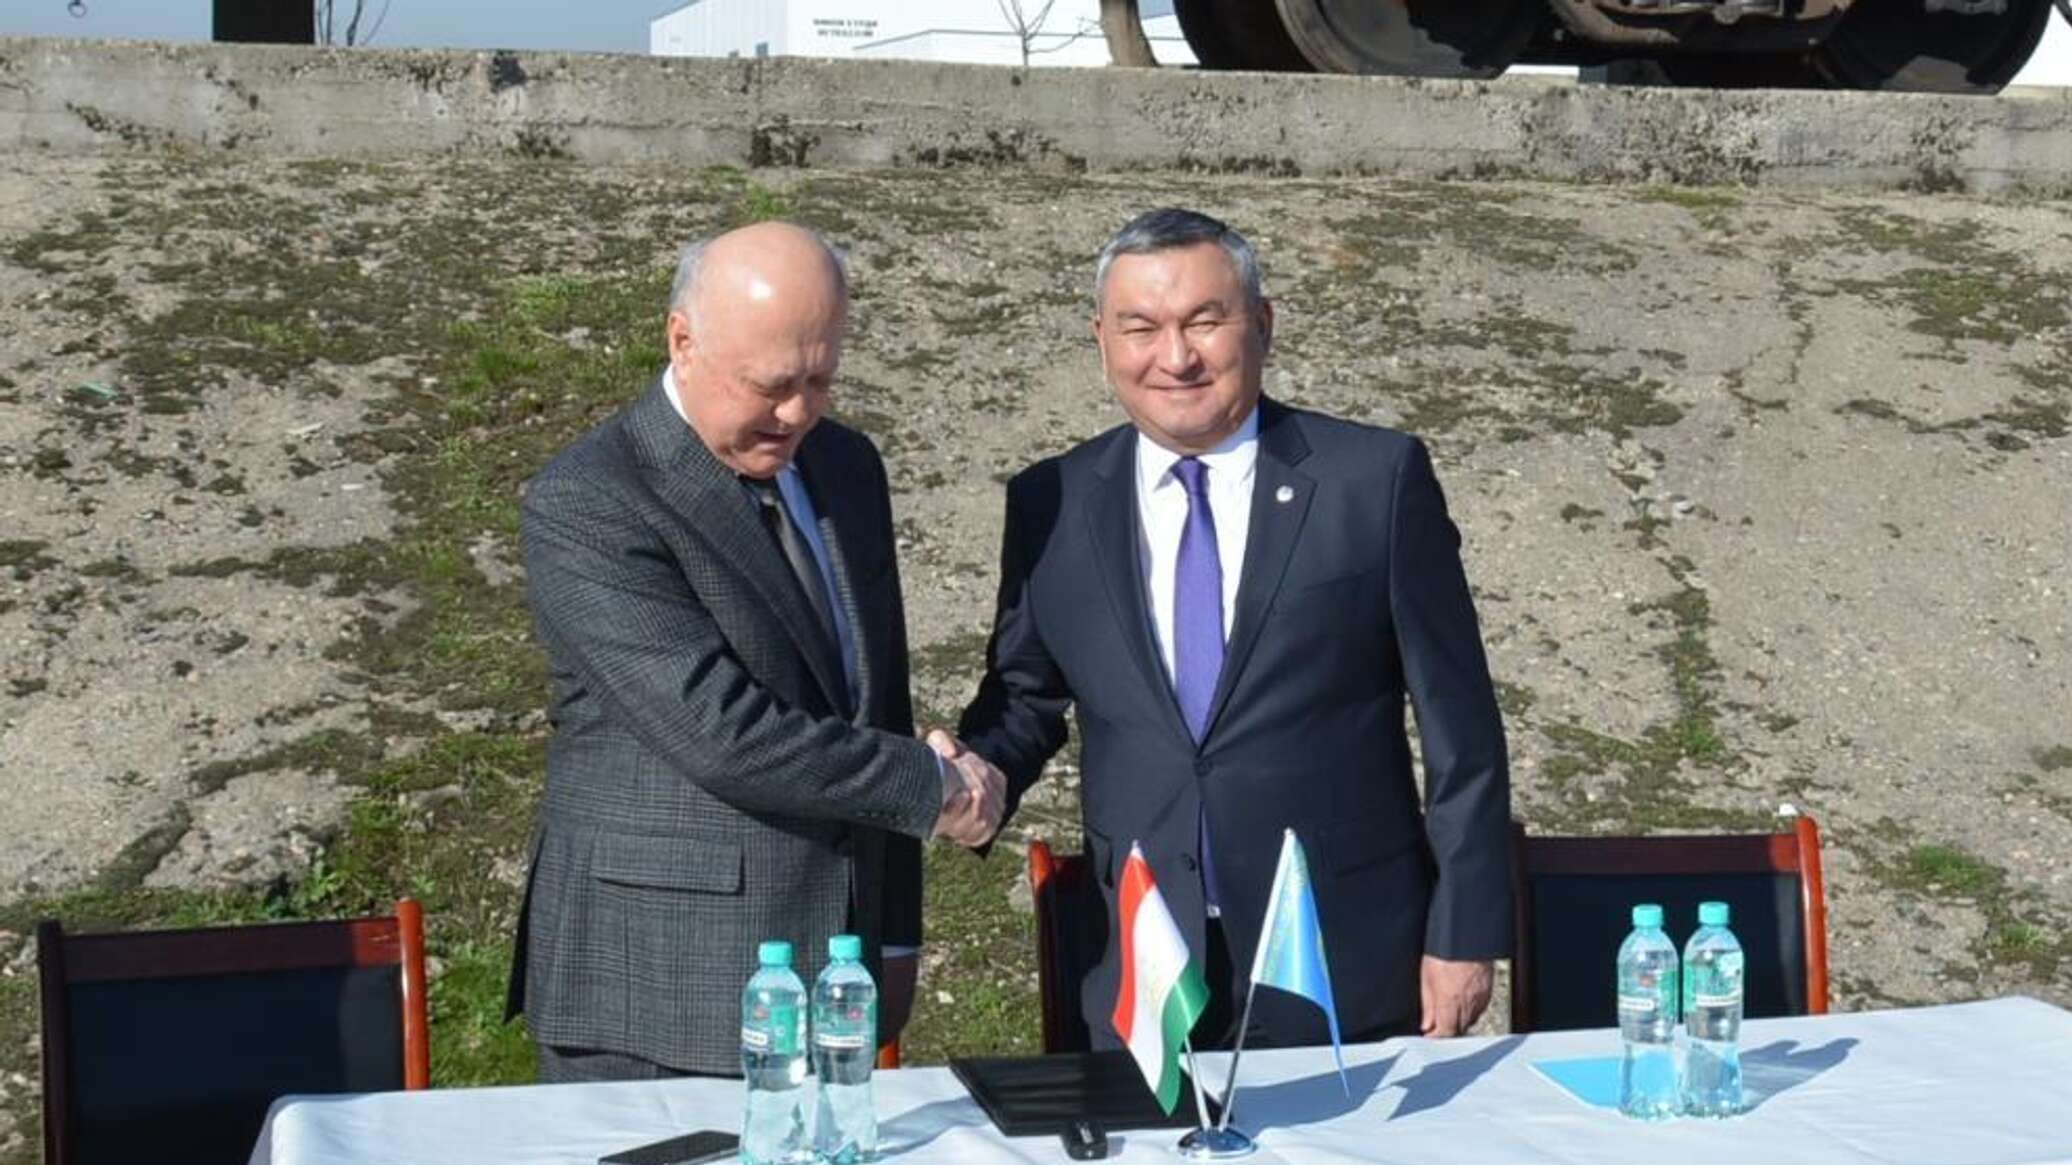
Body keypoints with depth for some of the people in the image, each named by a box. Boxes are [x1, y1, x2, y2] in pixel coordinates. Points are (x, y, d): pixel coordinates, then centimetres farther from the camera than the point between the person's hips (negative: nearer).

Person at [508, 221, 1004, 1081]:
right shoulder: (582, 506, -14)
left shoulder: (846, 466, 10)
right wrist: (934, 785, -12)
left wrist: (893, 937, 16)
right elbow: (718, 732, -22)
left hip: (831, 977, 6)